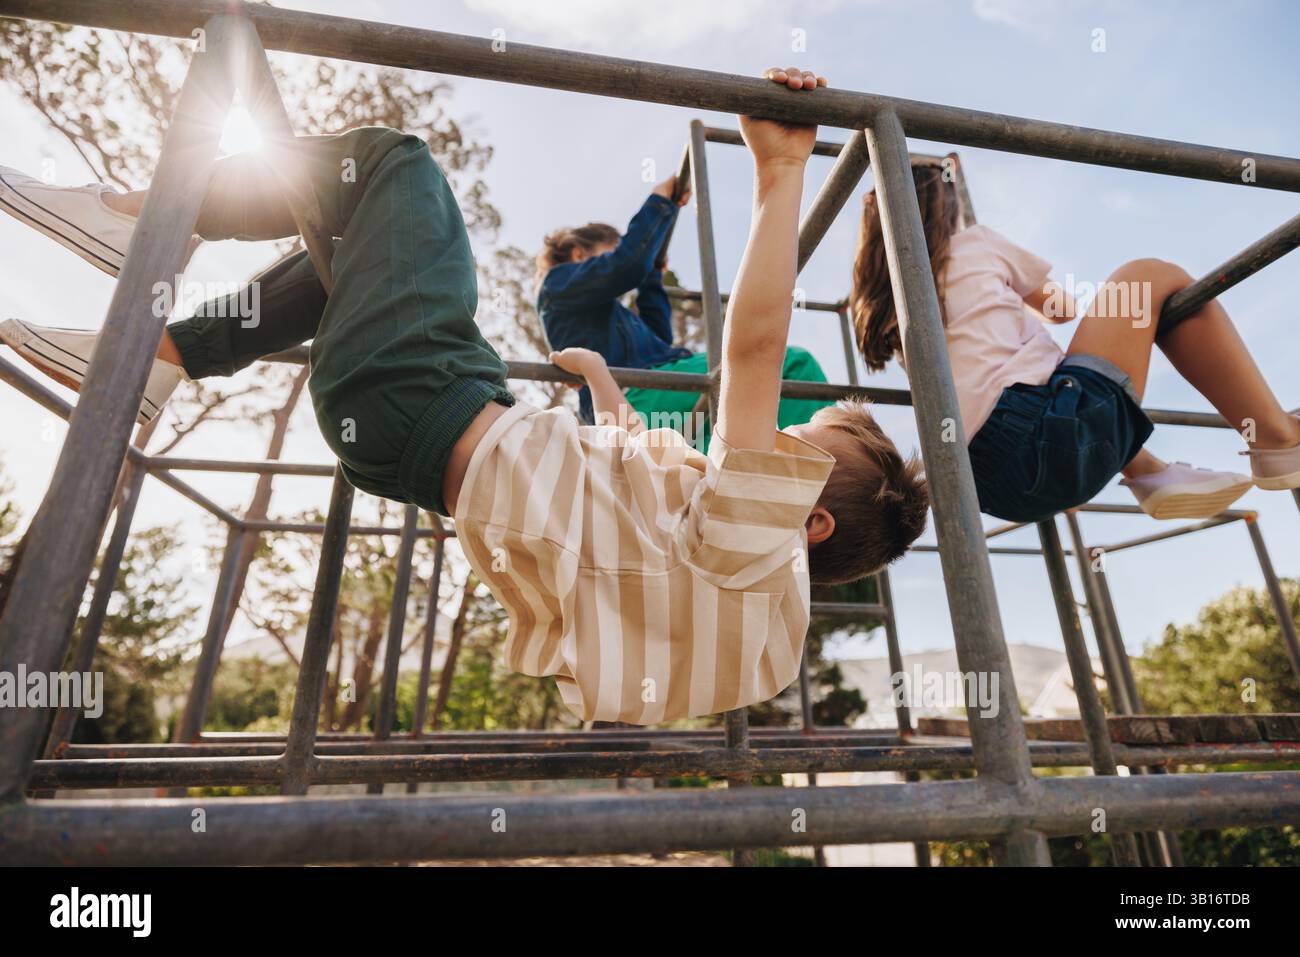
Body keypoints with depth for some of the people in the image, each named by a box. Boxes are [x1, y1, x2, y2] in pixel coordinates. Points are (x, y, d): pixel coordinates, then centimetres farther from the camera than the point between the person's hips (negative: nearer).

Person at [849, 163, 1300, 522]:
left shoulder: (887, 306, 22)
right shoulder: (977, 244, 13)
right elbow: (1063, 305, 29)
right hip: (1046, 435, -5)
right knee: (1154, 277, 15)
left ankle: (1152, 476, 22)